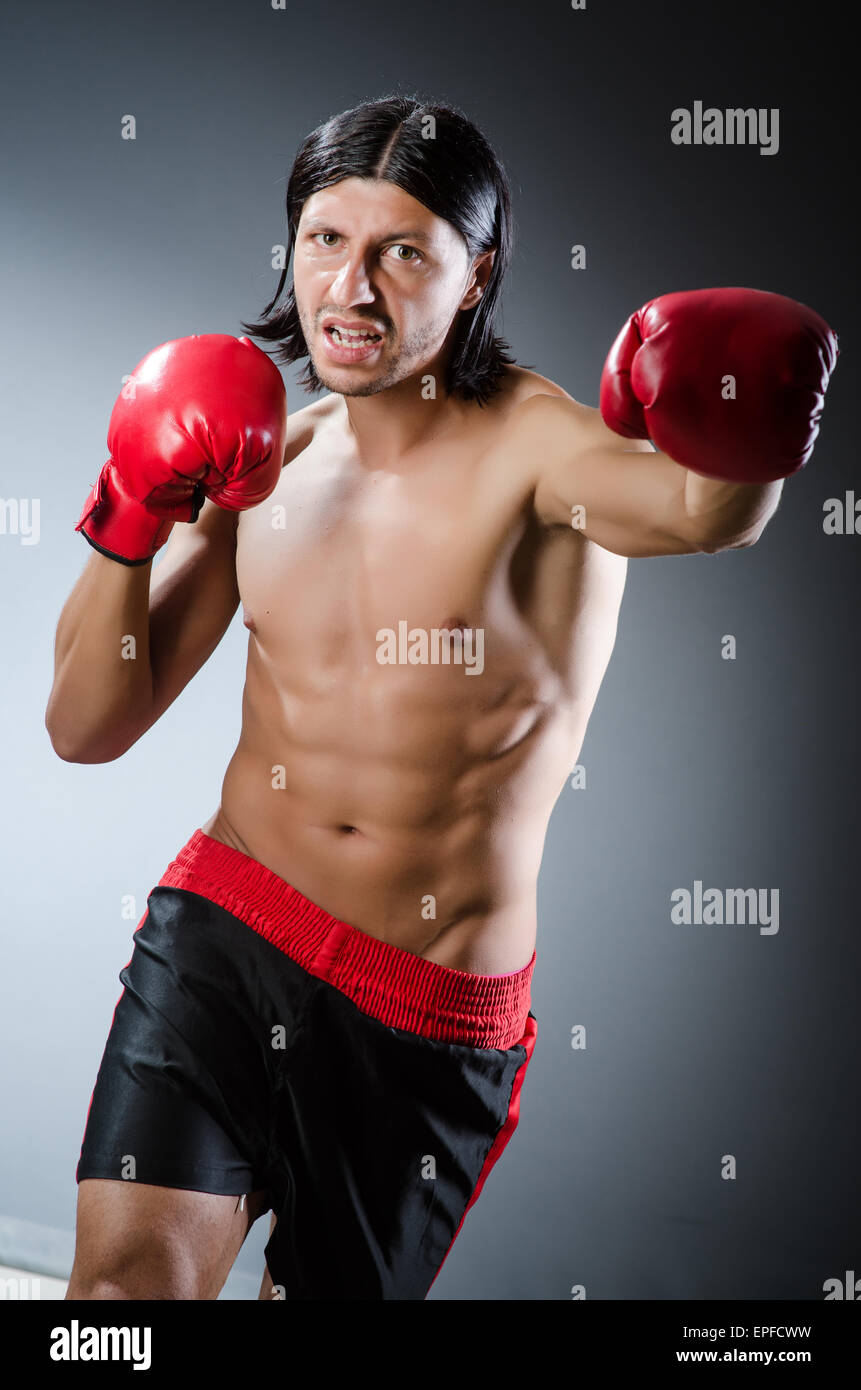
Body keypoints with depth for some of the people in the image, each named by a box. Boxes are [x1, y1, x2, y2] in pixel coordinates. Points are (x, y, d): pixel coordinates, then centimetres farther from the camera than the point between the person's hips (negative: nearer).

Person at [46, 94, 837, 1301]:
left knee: (324, 1288, 16)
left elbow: (711, 512, -34)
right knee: (131, 1273, -16)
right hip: (221, 933, 2)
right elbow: (89, 726, 6)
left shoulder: (531, 443, -11)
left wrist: (741, 438, -56)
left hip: (432, 1017, -2)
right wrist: (135, 512, -7)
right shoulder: (268, 461, 4)